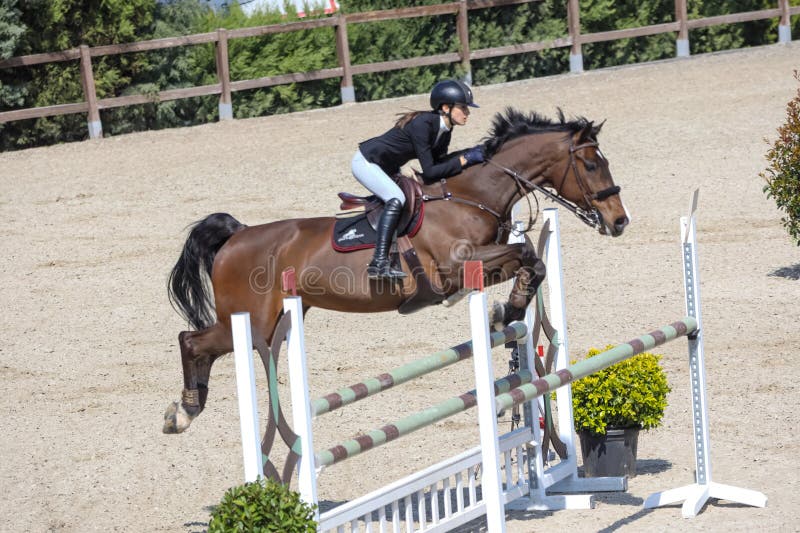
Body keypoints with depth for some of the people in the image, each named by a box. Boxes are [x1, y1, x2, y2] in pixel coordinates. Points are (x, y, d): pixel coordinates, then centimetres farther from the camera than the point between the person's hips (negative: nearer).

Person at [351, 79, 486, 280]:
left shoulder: (444, 129, -3)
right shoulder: (422, 124, -29)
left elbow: (439, 161, 5)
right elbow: (429, 172, -30)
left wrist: (470, 153, -8)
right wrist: (464, 160, -27)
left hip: (386, 168, 10)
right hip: (366, 163, -10)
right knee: (396, 199, -28)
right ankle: (379, 263, -34)